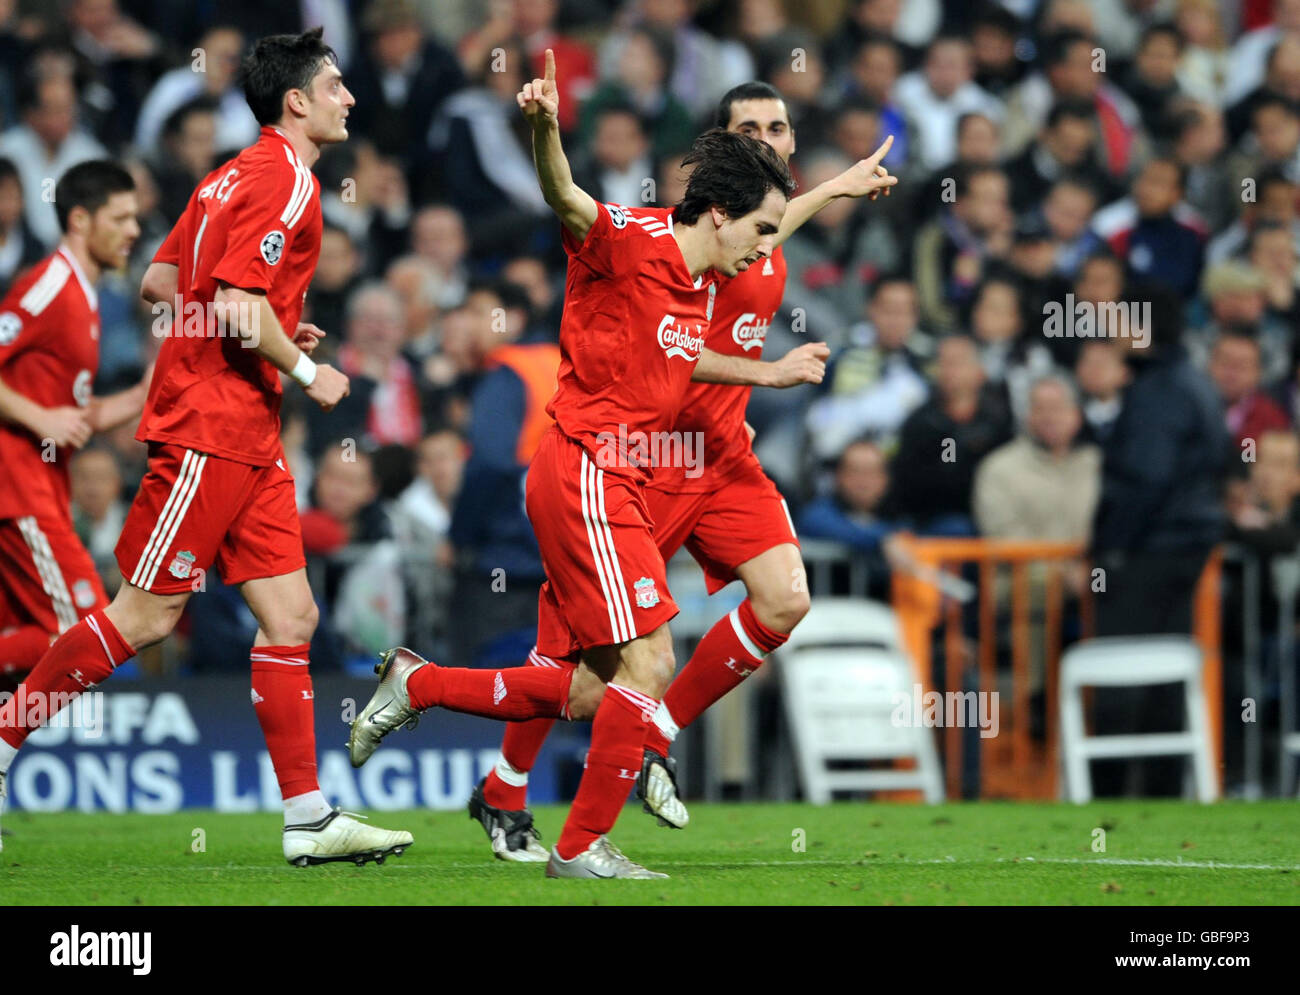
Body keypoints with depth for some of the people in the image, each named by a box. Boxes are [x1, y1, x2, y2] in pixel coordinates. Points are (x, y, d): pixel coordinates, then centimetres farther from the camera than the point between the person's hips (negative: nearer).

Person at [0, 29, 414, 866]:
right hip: (212, 427, -10)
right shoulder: (285, 179, -13)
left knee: (292, 616, 4)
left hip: (249, 438, 10)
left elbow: (158, 282, 19)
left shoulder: (243, 174, 17)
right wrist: (305, 373, -9)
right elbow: (239, 307, -22)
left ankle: (309, 819, 2)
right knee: (146, 616, -6)